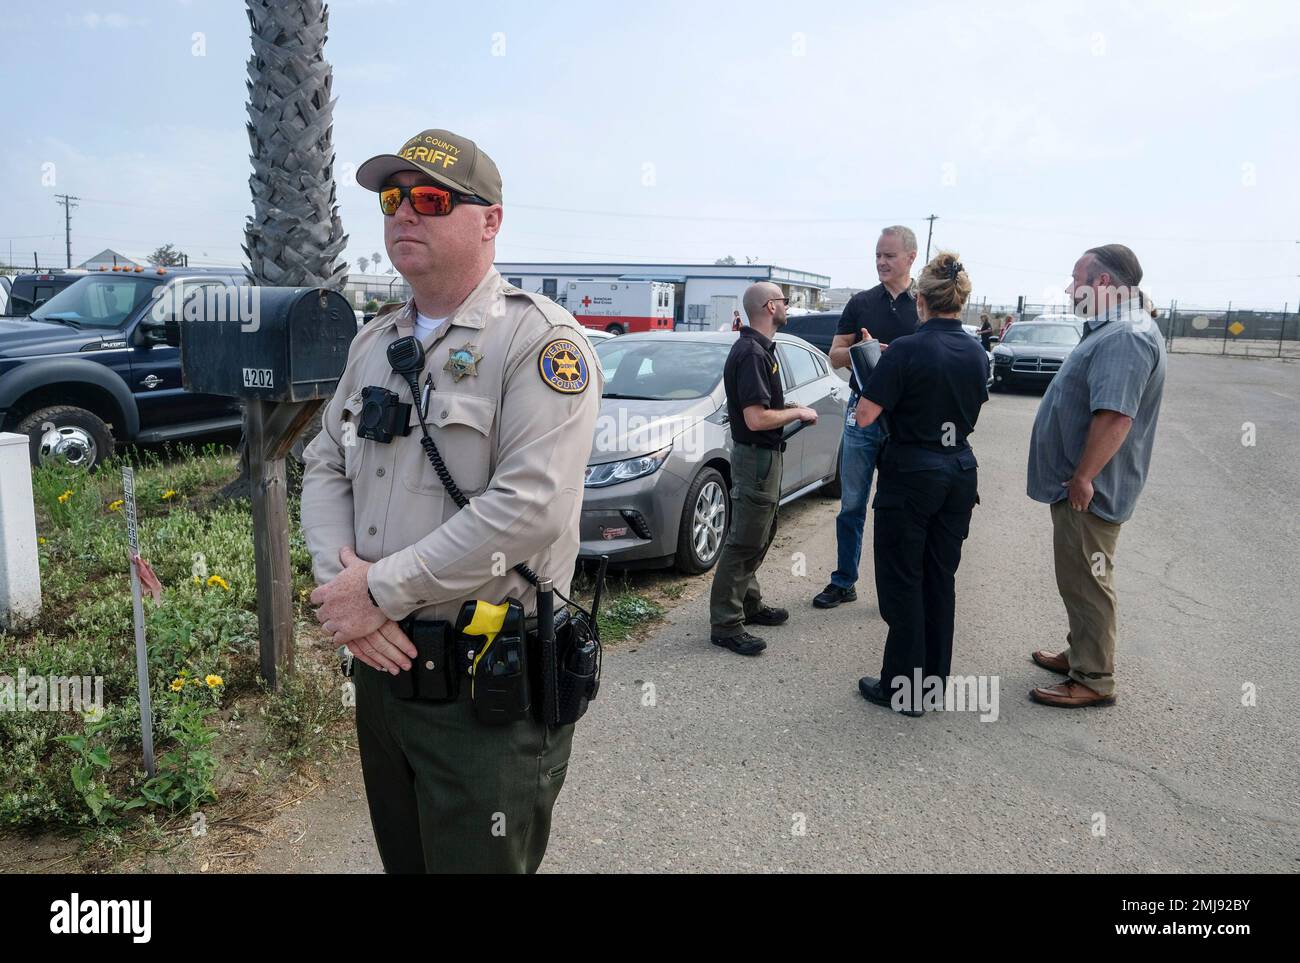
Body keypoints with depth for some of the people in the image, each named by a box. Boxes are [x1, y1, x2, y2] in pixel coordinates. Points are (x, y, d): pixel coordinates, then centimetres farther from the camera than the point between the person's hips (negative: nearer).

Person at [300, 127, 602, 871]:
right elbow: (326, 467, 12)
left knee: (474, 858, 9)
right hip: (381, 665, 7)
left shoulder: (538, 340, -14)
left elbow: (530, 508, -24)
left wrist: (381, 590, -18)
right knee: (403, 856, 23)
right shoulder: (375, 343, 12)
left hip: (487, 689, -7)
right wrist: (341, 582, -7)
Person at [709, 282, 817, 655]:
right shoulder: (752, 353, -21)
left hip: (764, 455, 11)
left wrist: (792, 409, 8)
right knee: (744, 542, -6)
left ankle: (749, 603, 32)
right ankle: (726, 624, 1)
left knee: (757, 537, 19)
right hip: (756, 457, -11)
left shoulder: (757, 348, 11)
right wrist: (798, 413, -13)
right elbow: (756, 419, -27)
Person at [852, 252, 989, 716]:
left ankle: (904, 688, 12)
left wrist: (881, 370, 0)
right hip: (960, 476, 6)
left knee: (902, 582, 4)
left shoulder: (907, 351, -16)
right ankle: (934, 682, 25)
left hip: (911, 477, -6)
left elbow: (865, 415, -18)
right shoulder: (977, 355, 4)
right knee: (940, 580, 15)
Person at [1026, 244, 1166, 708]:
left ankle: (1094, 680, 11)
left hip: (1089, 491, -11)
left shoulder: (1126, 337, -22)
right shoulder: (1112, 330, 13)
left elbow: (1115, 416, -30)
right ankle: (1081, 654, 35)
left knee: (1085, 582, 0)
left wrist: (1082, 478, -25)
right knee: (1079, 579, 21)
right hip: (1078, 485, 11)